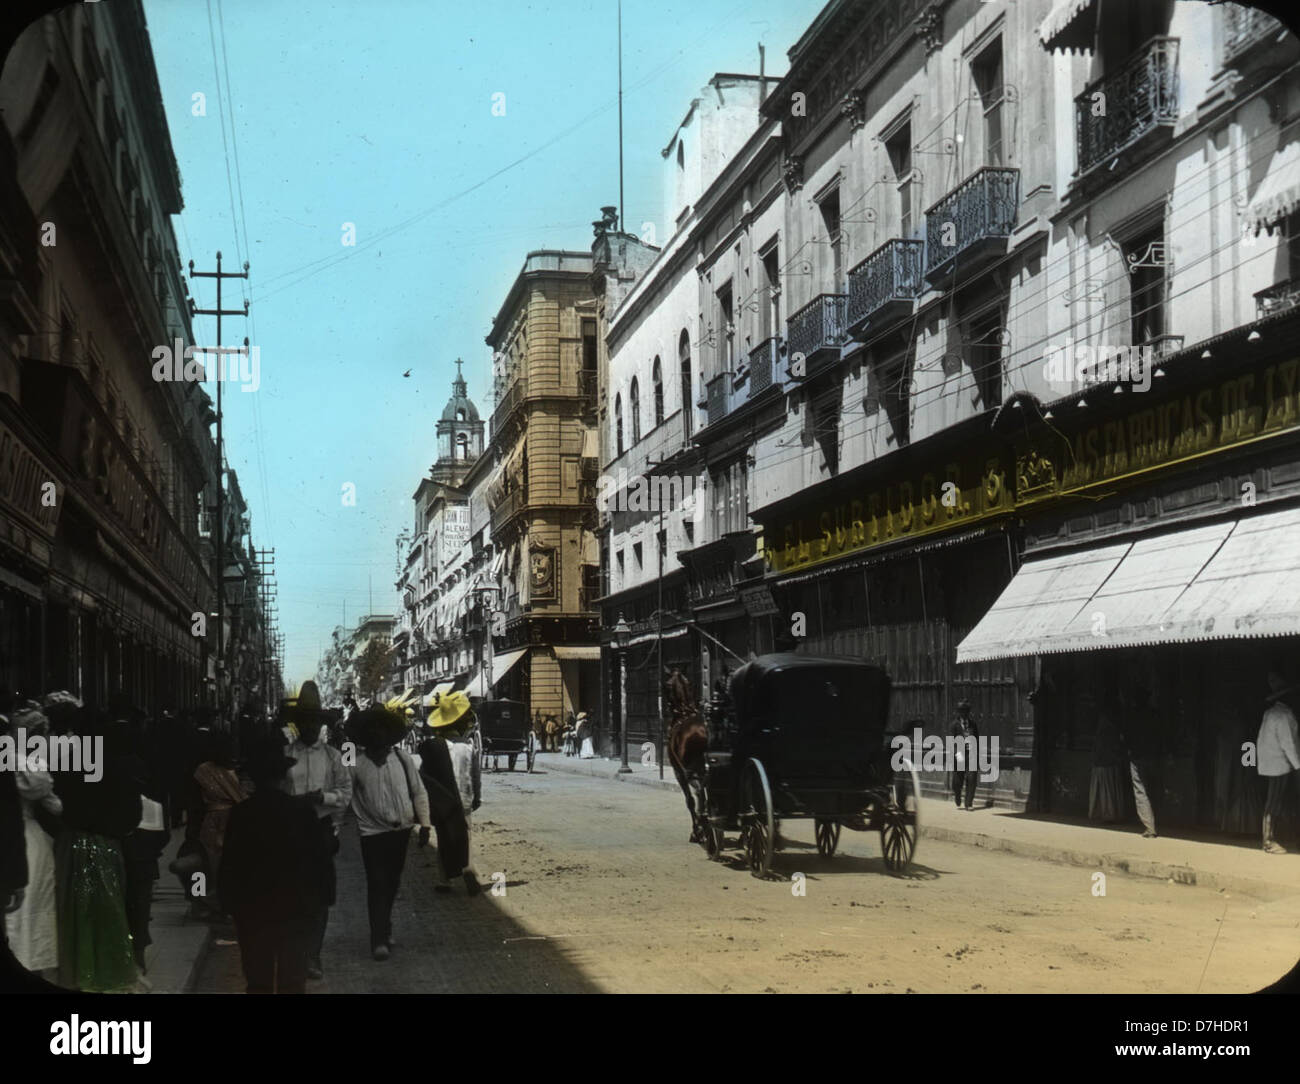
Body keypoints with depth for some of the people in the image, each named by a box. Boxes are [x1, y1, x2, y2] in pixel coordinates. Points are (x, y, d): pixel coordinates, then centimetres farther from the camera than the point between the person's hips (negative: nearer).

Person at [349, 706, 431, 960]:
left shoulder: (402, 760, 3)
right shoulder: (357, 765, -5)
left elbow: (418, 792, 7)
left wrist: (425, 824, 3)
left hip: (401, 831, 3)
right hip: (373, 834, -3)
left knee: (392, 883, 14)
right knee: (377, 885, -7)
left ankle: (384, 928, 34)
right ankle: (379, 940, -3)